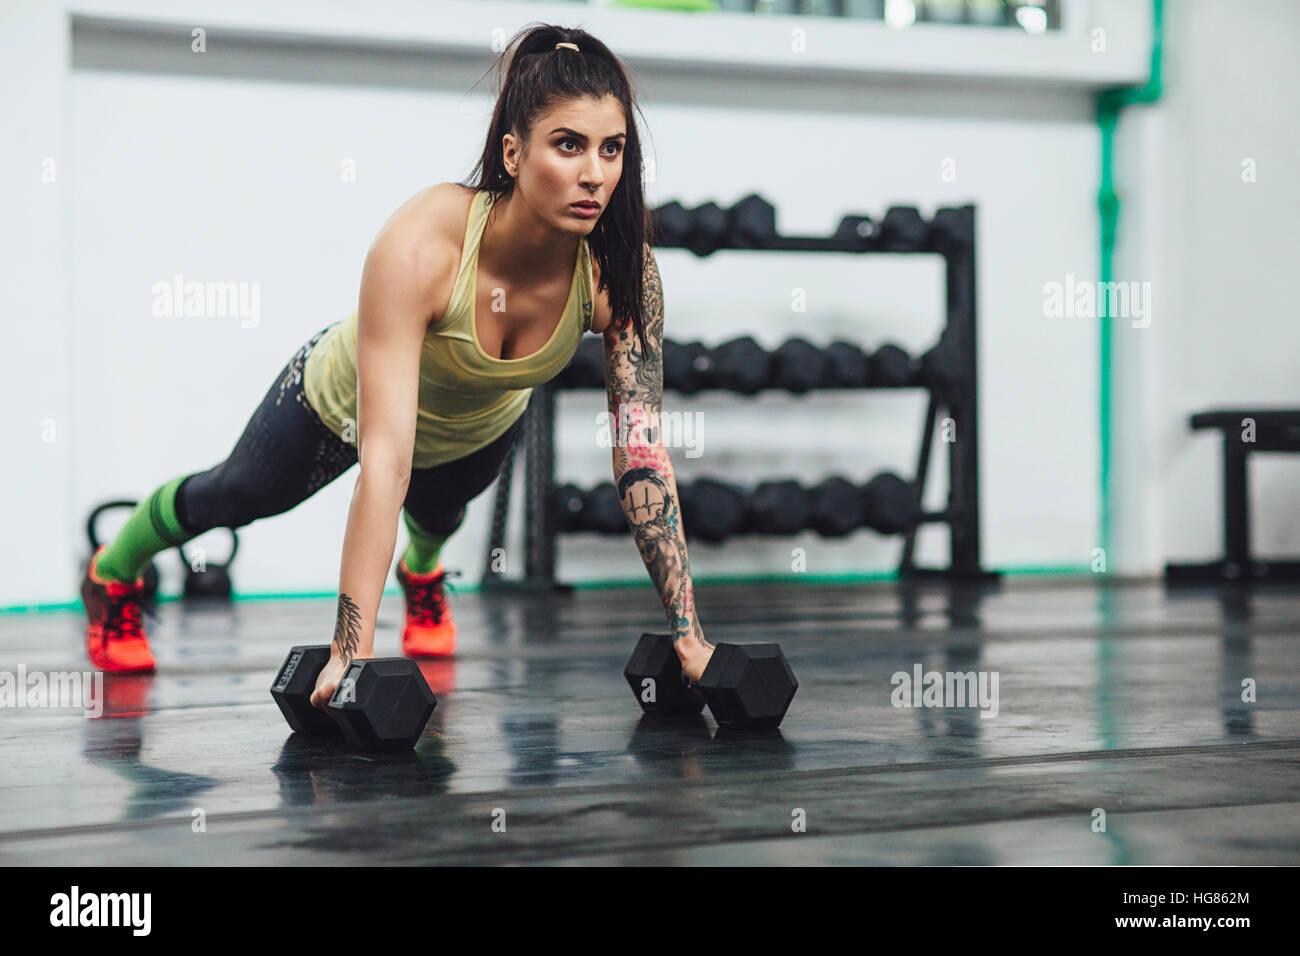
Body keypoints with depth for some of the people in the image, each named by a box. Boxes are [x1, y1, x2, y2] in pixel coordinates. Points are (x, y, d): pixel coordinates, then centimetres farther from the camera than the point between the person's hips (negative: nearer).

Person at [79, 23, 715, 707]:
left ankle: (422, 570, 71)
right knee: (240, 496, 24)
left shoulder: (621, 270, -36)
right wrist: (352, 652, -52)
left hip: (480, 429, 3)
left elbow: (643, 448, -31)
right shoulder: (419, 246, -46)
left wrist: (687, 633, -33)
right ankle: (113, 573, 56)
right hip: (345, 400, -2)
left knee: (437, 510, 33)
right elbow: (384, 458, -49)